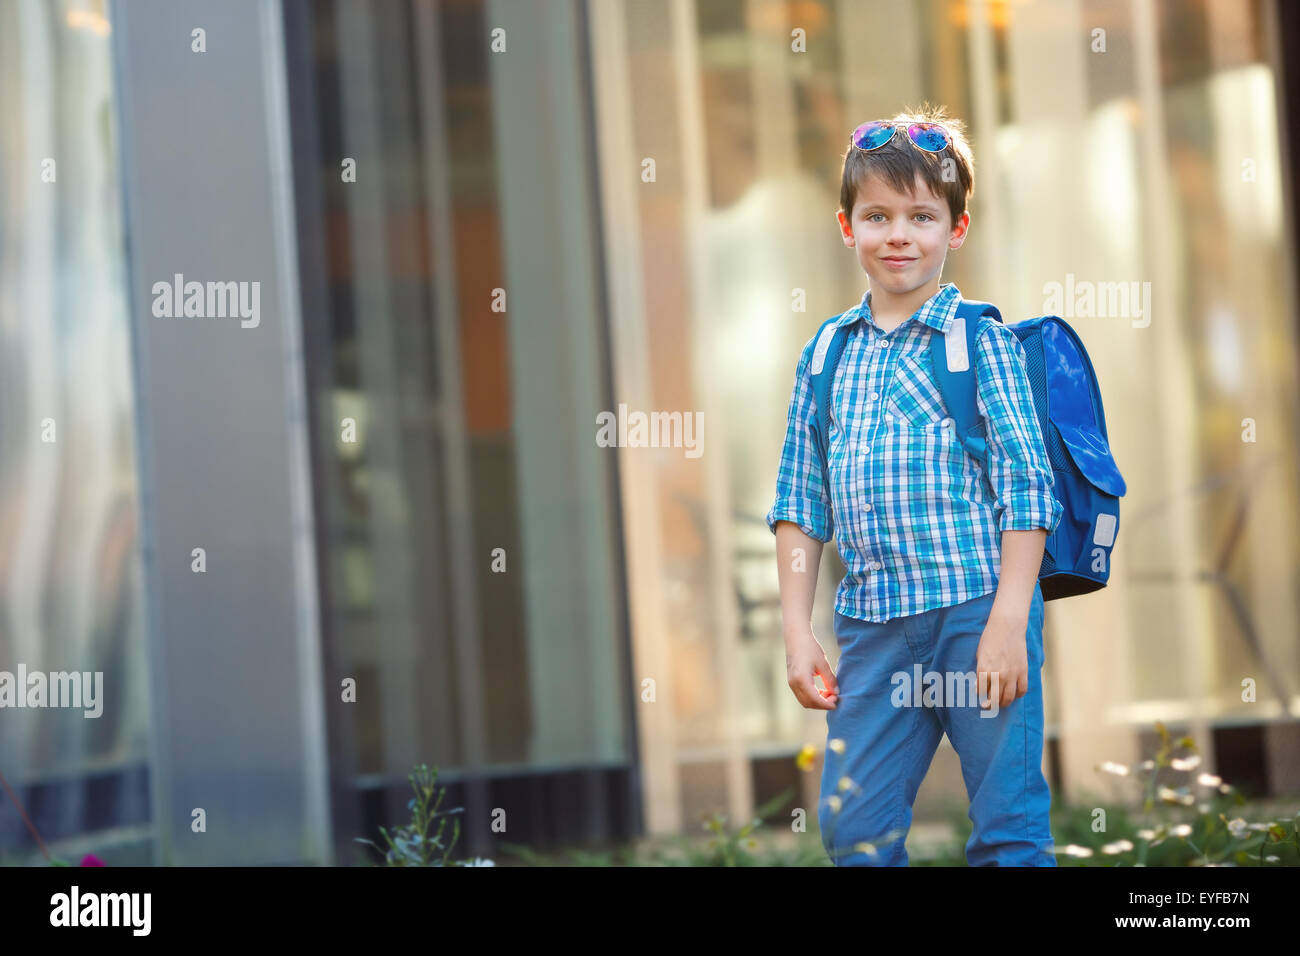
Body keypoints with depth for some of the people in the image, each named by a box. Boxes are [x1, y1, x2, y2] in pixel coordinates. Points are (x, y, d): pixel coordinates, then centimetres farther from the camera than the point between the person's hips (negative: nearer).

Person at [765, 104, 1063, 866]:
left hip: (981, 610, -4)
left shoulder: (983, 340, -2)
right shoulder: (826, 357, 11)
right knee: (854, 828, 7)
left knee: (1010, 828, 0)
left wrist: (1007, 623, -12)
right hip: (873, 625, 4)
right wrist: (798, 630, 6)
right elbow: (800, 502, 13)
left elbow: (1026, 487, -6)